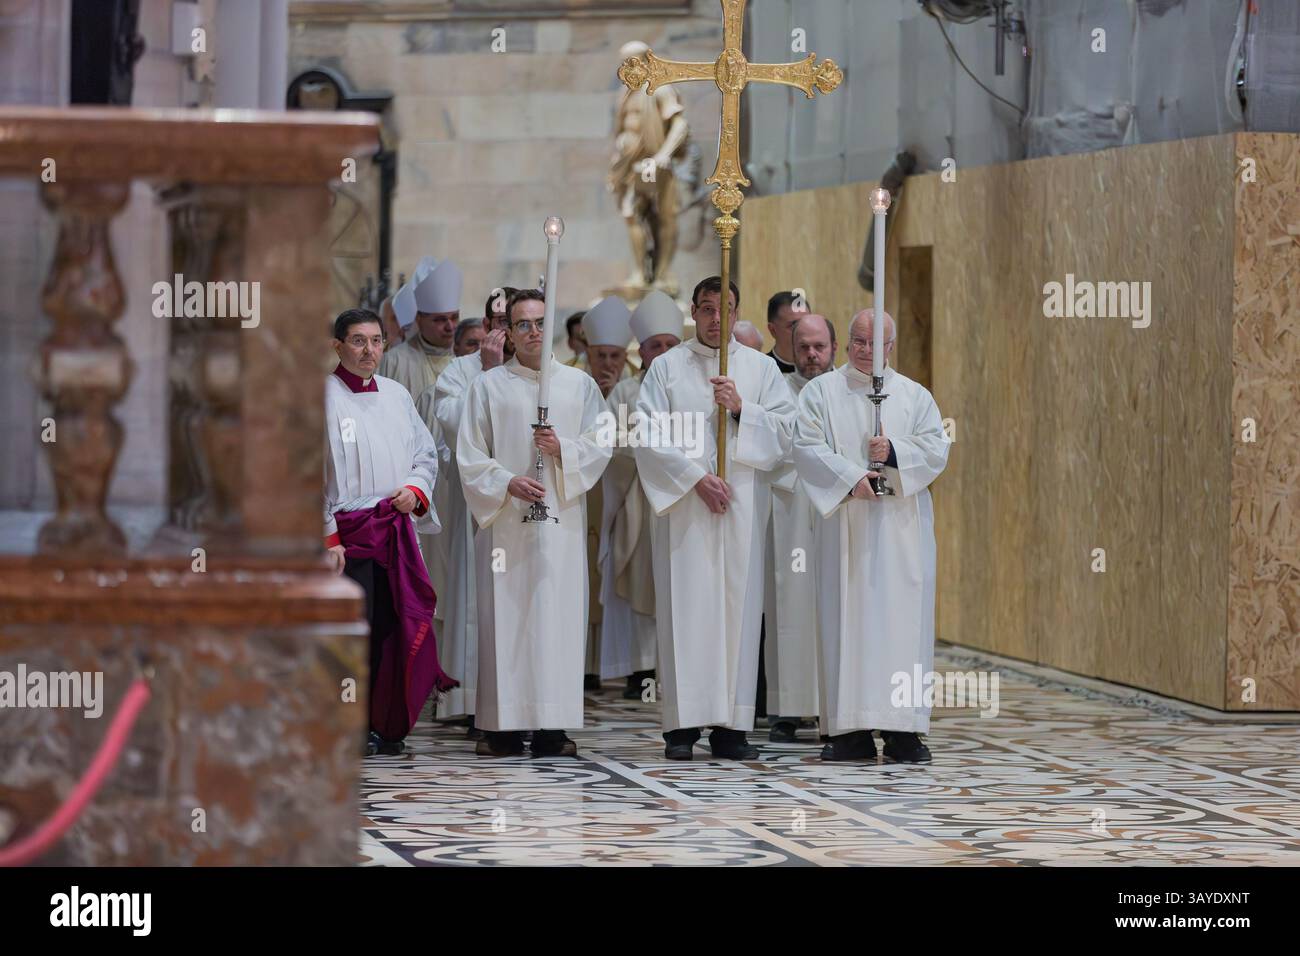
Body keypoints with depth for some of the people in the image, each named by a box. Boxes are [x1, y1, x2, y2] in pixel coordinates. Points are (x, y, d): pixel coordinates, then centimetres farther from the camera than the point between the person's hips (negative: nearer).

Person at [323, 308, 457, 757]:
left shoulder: (396, 395, 14)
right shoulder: (322, 397, -4)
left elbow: (426, 454, 19)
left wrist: (415, 489, -3)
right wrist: (326, 537, -13)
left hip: (396, 530, 5)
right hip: (348, 531, -5)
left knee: (392, 627, 4)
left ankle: (385, 724, 12)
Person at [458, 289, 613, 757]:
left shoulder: (579, 384, 12)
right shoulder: (488, 386, 8)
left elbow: (600, 446, 9)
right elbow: (470, 454, 4)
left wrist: (562, 449, -10)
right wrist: (507, 483, -12)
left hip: (560, 519, 1)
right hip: (504, 520, -1)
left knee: (557, 616, -4)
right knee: (505, 617, -4)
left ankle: (552, 728, -3)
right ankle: (503, 726, -2)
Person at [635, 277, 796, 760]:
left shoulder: (761, 367, 12)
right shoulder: (667, 367, 7)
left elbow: (786, 429, 4)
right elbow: (650, 435, -2)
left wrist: (741, 409, -10)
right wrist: (696, 477, -11)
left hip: (742, 503, 2)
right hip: (682, 504, -1)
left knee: (738, 606, -1)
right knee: (685, 606, -5)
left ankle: (731, 725, 0)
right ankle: (682, 724, -4)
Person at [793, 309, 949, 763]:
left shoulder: (915, 396, 12)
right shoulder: (820, 392, 7)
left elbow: (937, 449, 4)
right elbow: (807, 448, -4)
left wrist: (895, 452, -13)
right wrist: (850, 477, -17)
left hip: (902, 524, 1)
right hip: (844, 521, -1)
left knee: (903, 618, -4)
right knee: (847, 618, -3)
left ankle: (903, 730, -3)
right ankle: (852, 730, -2)